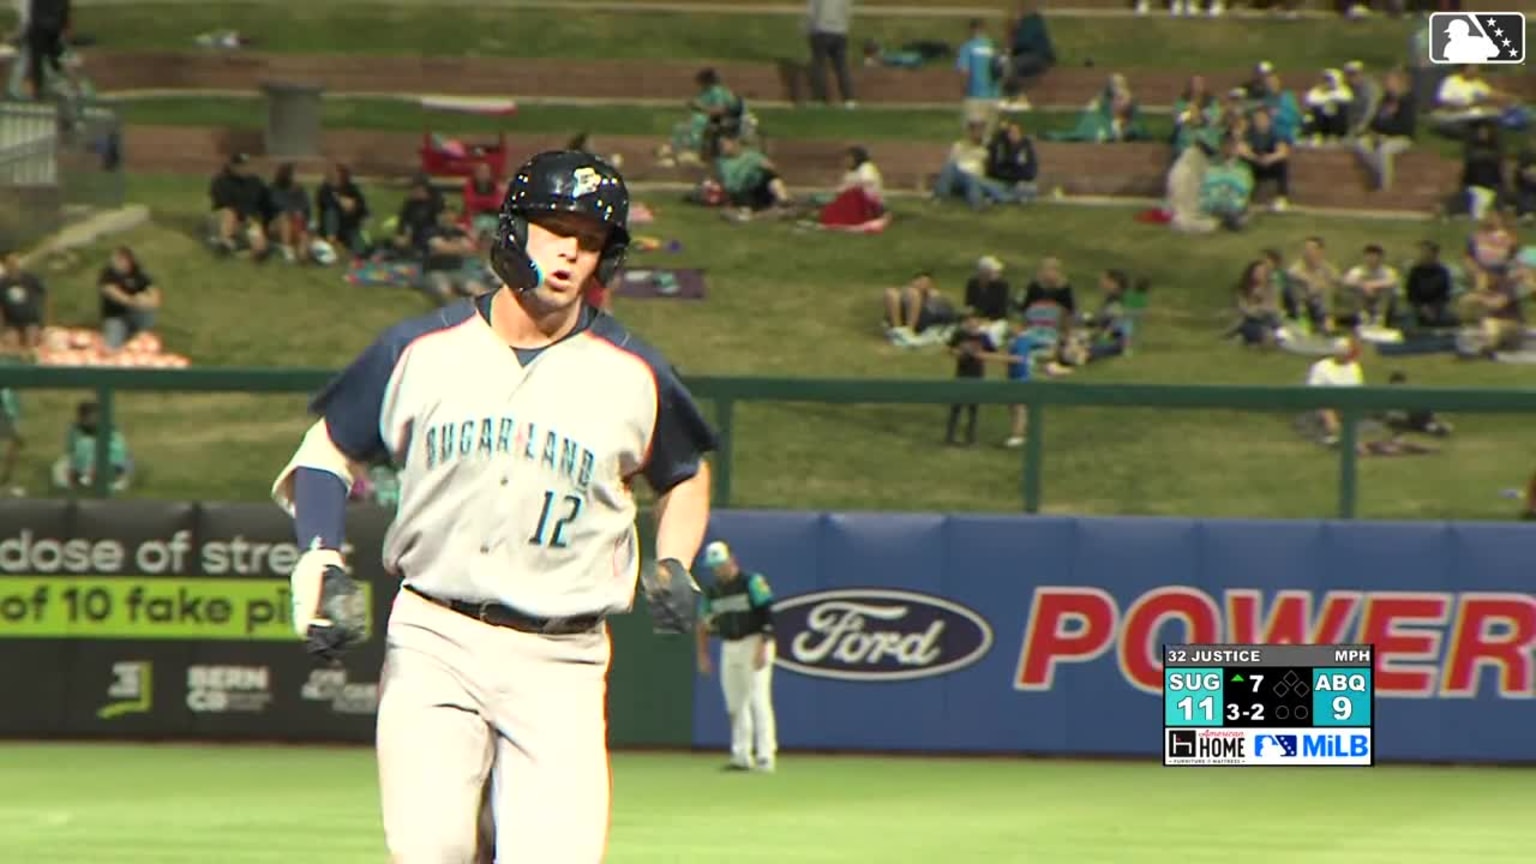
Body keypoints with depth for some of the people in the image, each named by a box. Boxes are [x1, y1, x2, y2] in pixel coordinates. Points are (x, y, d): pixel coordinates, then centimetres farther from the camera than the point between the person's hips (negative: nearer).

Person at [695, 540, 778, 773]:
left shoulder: (752, 583, -8)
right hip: (729, 647, 7)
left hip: (753, 643, -7)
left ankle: (765, 756, -15)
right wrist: (703, 655, 8)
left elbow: (767, 616, -13)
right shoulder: (712, 591, 11)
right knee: (735, 703, 7)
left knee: (758, 699, -13)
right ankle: (741, 755, 12)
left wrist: (762, 648, -20)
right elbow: (704, 625, 15)